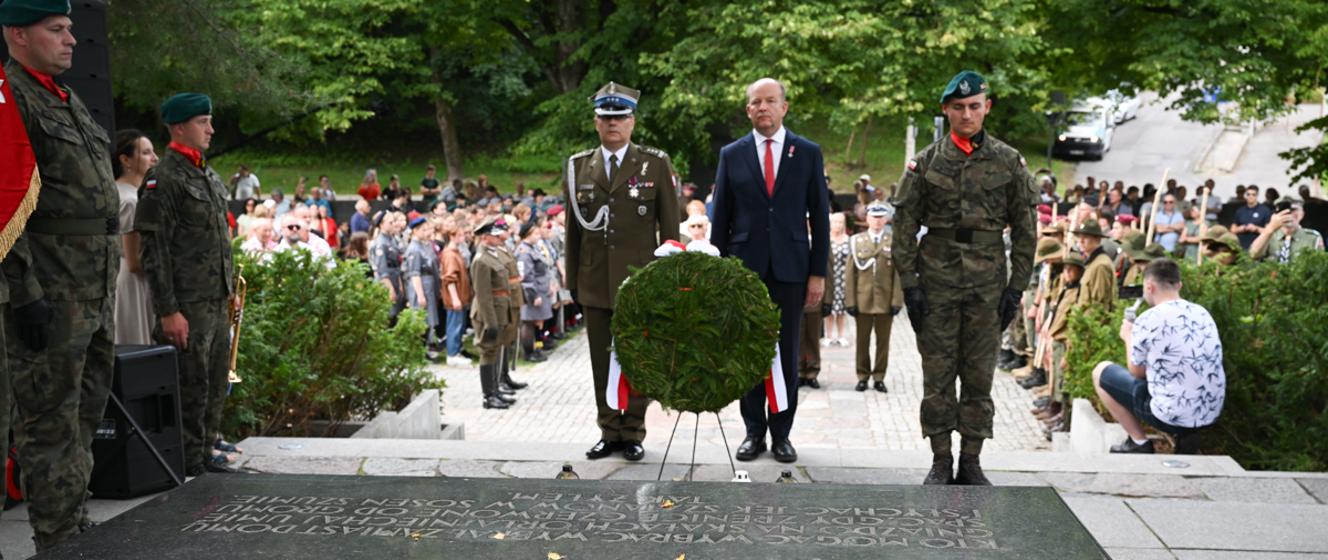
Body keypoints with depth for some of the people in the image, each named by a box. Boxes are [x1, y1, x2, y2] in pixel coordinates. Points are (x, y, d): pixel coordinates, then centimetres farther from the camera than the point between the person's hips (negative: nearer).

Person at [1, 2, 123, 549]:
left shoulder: (69, 101, 19)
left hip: (95, 293, 10)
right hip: (50, 295, -9)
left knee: (85, 415, 17)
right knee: (50, 424, -3)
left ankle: (79, 528, 28)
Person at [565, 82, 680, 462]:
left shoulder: (656, 164, 2)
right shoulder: (578, 166, 9)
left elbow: (670, 227, 2)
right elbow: (573, 228, 11)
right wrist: (572, 279, 8)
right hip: (594, 281, 3)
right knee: (601, 361, 7)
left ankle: (633, 434, 13)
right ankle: (609, 432, 17)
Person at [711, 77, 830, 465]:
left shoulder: (808, 153, 4)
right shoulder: (732, 155, 6)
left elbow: (819, 216, 3)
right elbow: (720, 218, 7)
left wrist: (818, 273, -1)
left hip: (790, 268, 0)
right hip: (744, 268, 1)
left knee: (786, 354, 4)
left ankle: (782, 433, 14)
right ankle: (754, 431, 15)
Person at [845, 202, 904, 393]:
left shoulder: (894, 242, 4)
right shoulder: (856, 241, 6)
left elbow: (899, 274, 1)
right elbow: (850, 274, 4)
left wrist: (897, 300, -6)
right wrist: (850, 301, -2)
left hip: (885, 302, 0)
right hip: (863, 301, 0)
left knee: (883, 341, 5)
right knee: (863, 341, 6)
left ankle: (879, 378, 14)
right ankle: (863, 376, 15)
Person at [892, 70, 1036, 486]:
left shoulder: (1009, 162, 4)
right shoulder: (925, 163, 2)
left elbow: (1025, 229, 5)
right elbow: (904, 226, 1)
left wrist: (1017, 287, 0)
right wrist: (909, 284, -5)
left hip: (988, 284, 1)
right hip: (937, 281, -1)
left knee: (979, 377, 6)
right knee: (937, 376, 3)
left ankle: (971, 463, 15)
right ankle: (941, 463, 13)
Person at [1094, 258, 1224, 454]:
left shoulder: (1148, 320, -14)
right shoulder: (1203, 313, 6)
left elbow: (1136, 372, 0)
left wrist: (1128, 338, 17)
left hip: (1173, 416, -6)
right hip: (1211, 414, 6)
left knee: (1101, 372, 11)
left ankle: (1139, 443, 10)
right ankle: (1185, 434, 14)